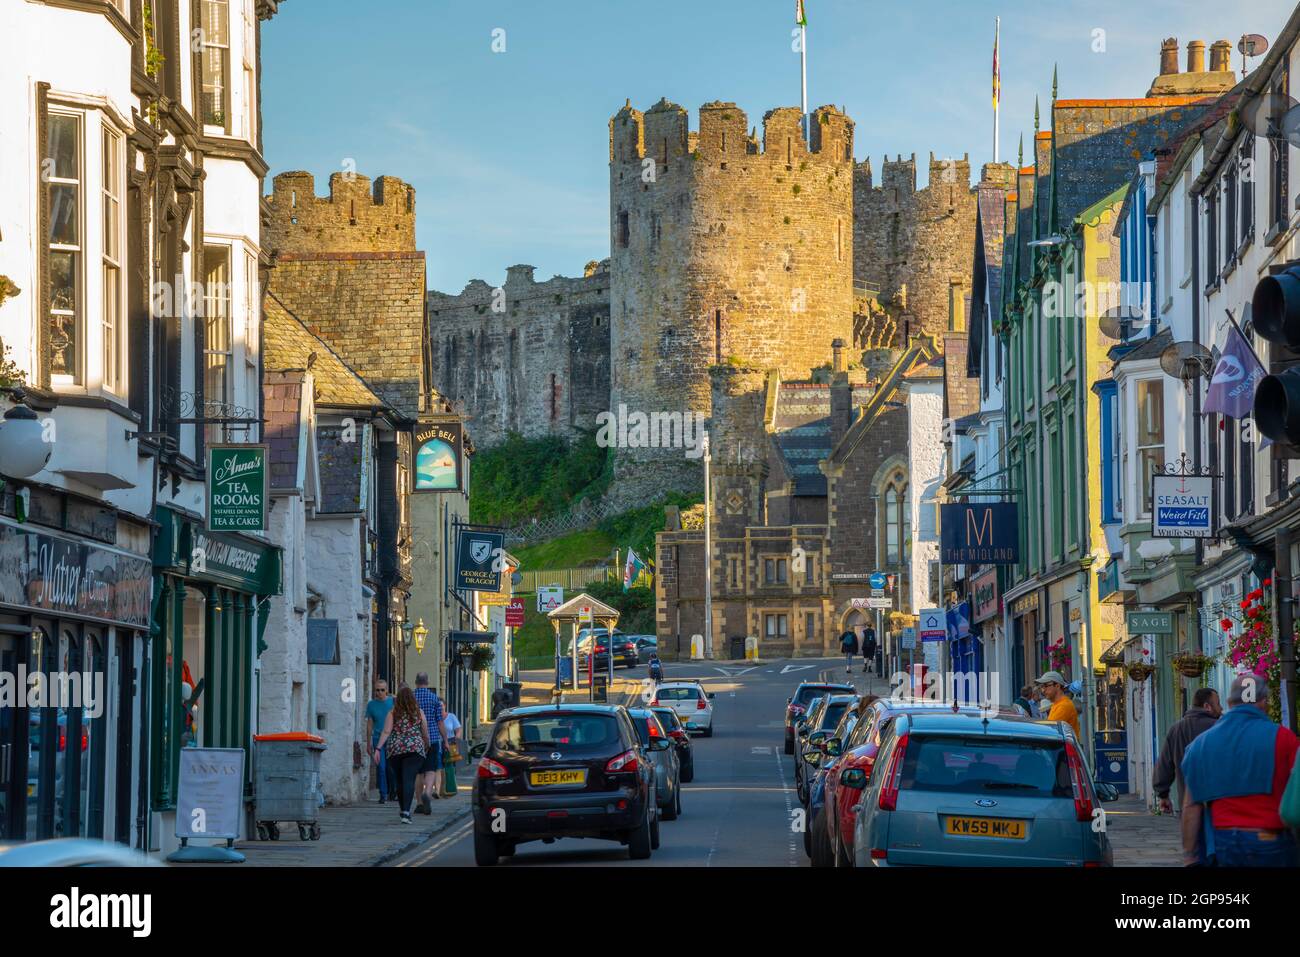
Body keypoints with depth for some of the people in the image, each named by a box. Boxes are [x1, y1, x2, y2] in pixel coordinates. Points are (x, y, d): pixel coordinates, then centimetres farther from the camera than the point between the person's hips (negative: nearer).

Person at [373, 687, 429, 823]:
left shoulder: (392, 713, 4)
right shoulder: (419, 713, 5)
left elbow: (386, 732, -6)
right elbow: (425, 734, 10)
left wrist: (378, 749, -9)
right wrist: (426, 747, 27)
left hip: (395, 750, 2)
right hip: (415, 749, -2)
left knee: (400, 780, 16)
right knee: (409, 780, -10)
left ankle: (403, 809, 31)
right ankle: (406, 811, -24)